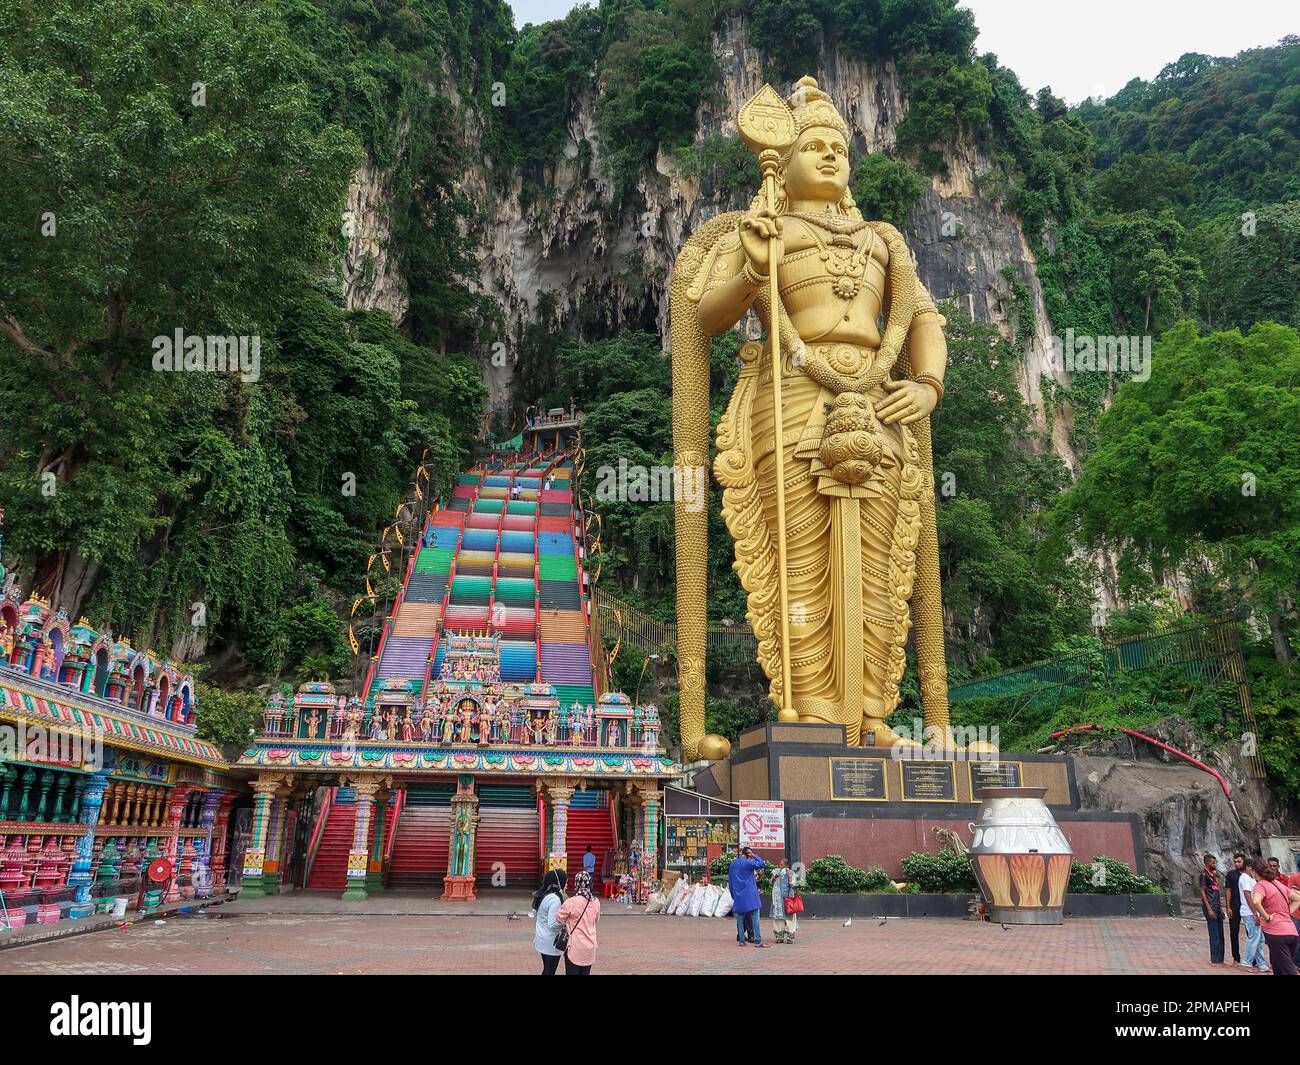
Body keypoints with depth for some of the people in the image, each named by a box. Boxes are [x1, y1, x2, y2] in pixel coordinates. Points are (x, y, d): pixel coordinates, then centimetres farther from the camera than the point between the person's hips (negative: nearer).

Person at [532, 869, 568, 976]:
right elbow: (552, 924, -26)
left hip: (542, 939, 9)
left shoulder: (543, 893, 3)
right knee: (549, 972, 3)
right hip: (550, 942, -9)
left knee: (547, 970, 20)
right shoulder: (555, 899, -25)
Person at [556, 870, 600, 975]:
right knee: (585, 973, 16)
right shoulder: (596, 902, -3)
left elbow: (559, 919, -5)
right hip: (590, 947, 5)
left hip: (575, 948, -5)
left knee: (572, 973, 8)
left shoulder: (571, 902, -19)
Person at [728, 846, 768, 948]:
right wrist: (754, 856, -2)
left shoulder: (733, 863, 9)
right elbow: (763, 864, -8)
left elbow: (730, 881, 14)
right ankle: (758, 941, -5)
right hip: (750, 895, -6)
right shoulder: (748, 862, -10)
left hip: (738, 896, 6)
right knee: (755, 917, -2)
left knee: (740, 918, 10)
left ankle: (741, 940, 10)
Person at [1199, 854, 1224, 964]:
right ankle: (1214, 960, 1)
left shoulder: (1215, 874, 15)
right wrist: (1209, 909, -17)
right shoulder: (1204, 874, -9)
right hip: (1210, 907, -8)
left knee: (1220, 935, 10)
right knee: (1214, 935, -5)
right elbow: (1202, 892, -13)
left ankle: (1220, 959, 16)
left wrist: (1220, 908, 16)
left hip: (1217, 907, 8)